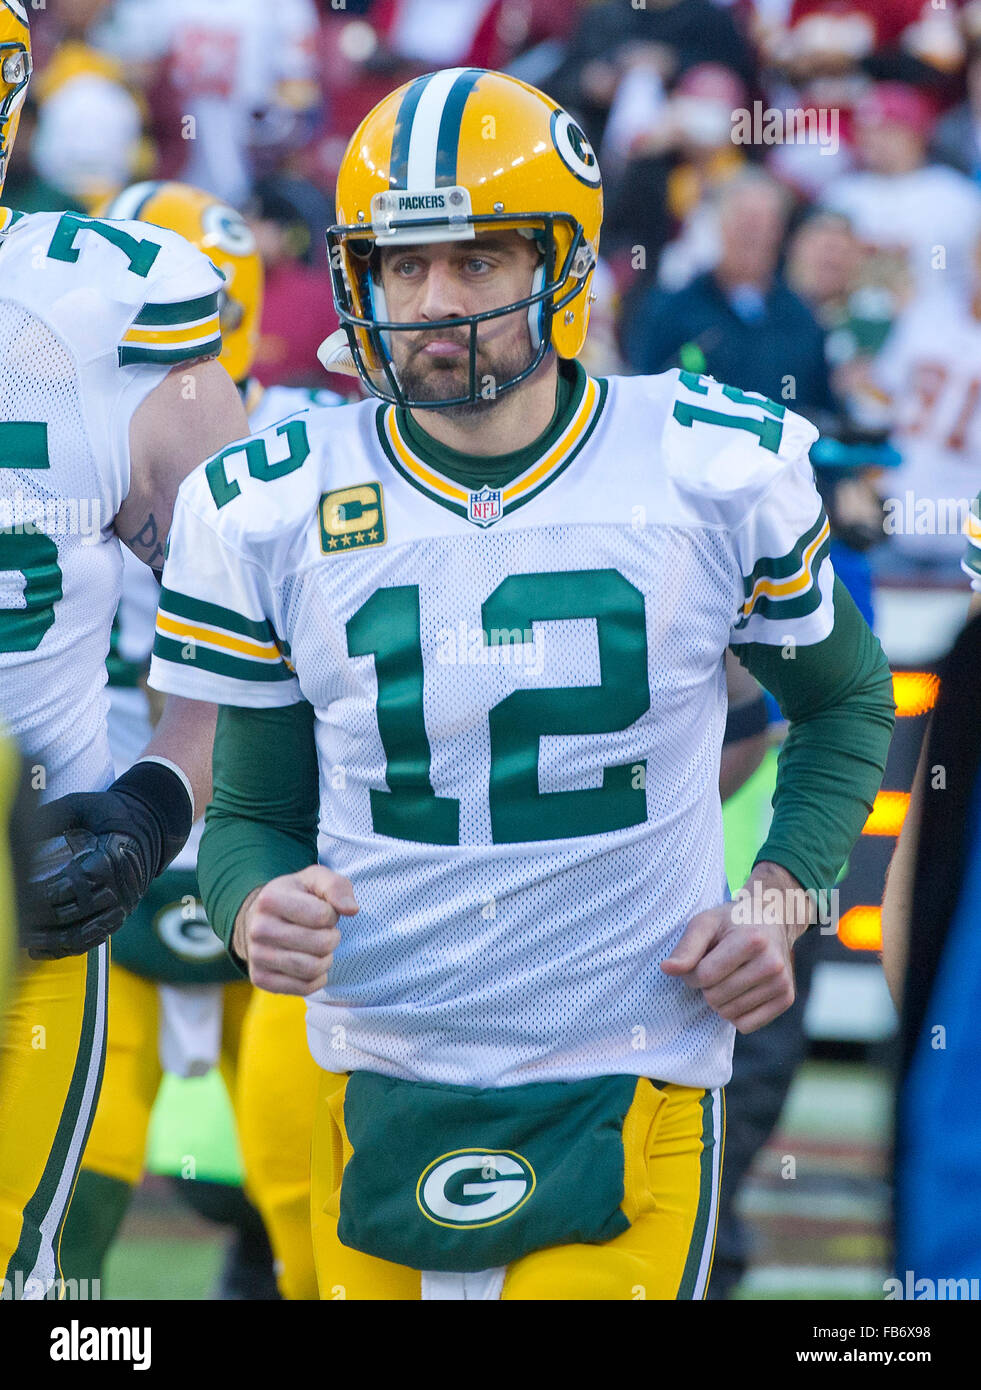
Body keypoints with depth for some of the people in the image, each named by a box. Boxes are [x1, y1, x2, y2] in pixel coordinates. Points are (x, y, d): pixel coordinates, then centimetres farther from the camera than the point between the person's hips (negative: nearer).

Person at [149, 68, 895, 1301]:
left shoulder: (721, 471, -2)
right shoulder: (274, 508, 1)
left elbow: (845, 702, 16)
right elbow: (253, 811, 10)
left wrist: (779, 900, 0)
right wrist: (255, 907, -12)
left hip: (627, 1103, -2)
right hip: (384, 1096, 2)